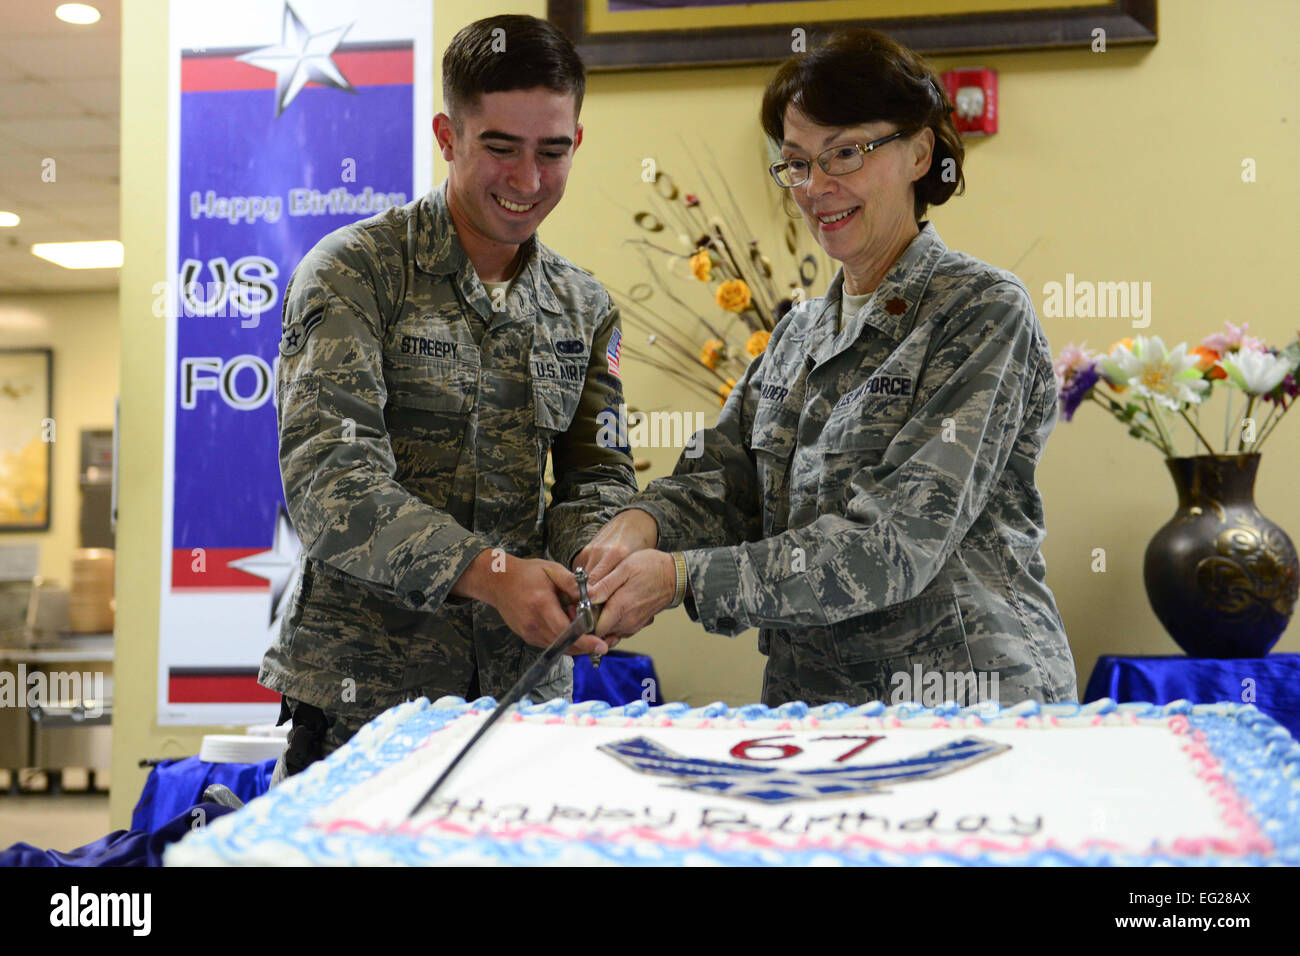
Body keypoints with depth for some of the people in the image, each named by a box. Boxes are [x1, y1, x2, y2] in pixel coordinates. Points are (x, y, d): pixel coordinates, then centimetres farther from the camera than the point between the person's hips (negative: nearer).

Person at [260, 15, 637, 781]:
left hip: (526, 689, 4)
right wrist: (486, 570, -29)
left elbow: (596, 477, 9)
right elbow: (328, 476, -17)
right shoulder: (355, 272, -7)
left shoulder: (586, 308, 10)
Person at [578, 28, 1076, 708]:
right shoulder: (798, 334, 15)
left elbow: (900, 543, -16)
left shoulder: (984, 311, -7)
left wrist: (682, 576, -19)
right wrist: (644, 522, -12)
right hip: (807, 698, 7)